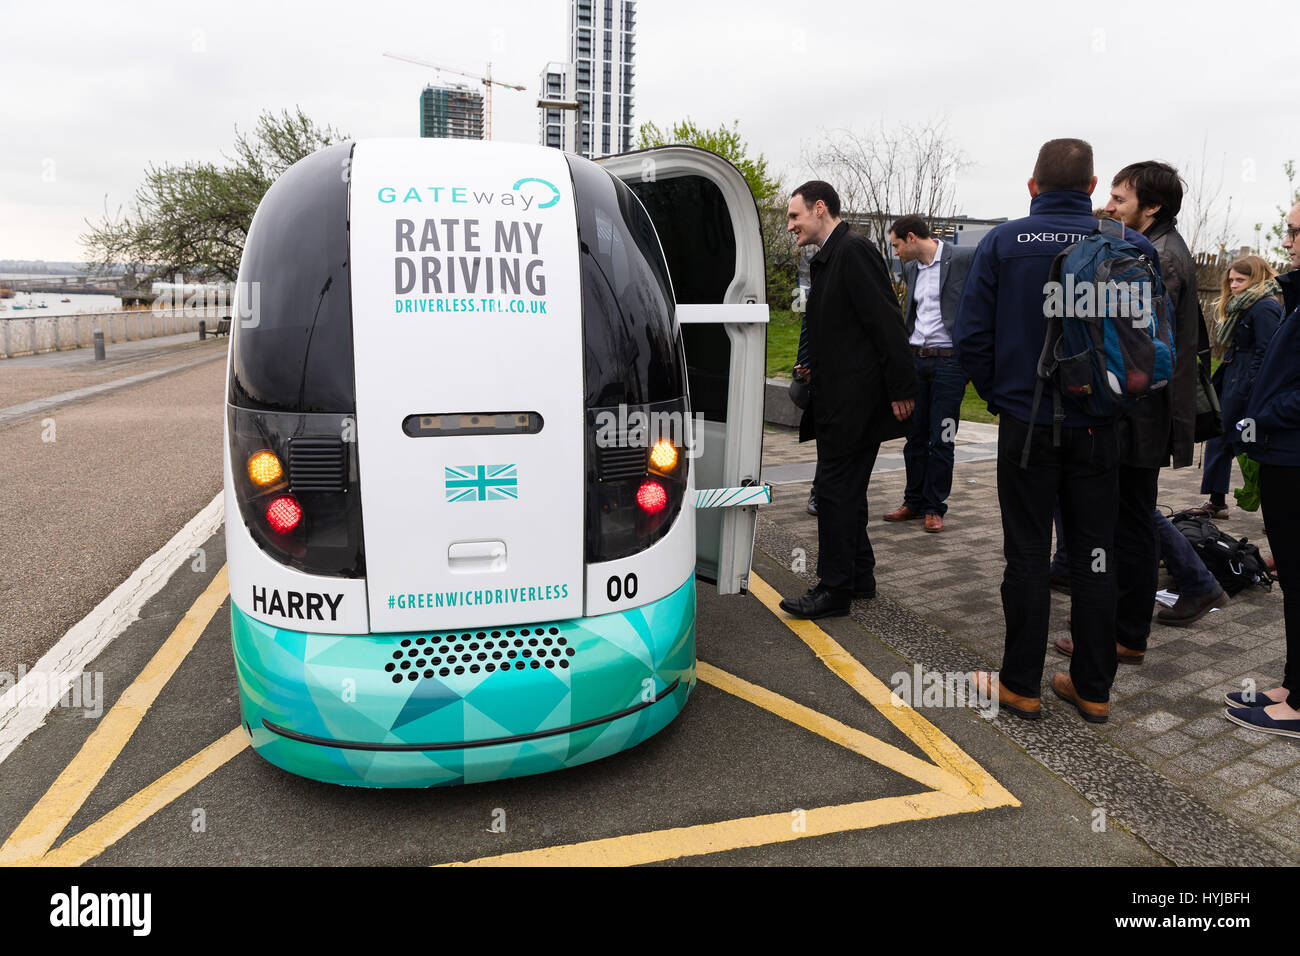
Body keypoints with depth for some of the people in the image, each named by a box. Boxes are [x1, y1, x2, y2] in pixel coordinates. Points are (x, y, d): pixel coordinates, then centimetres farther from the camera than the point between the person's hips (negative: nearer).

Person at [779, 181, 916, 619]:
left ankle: (835, 589, 4)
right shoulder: (829, 258, 18)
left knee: (836, 489, -5)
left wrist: (901, 390, -20)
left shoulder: (854, 251, -12)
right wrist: (815, 370, 15)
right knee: (847, 489, 15)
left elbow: (887, 324, -18)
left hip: (854, 398, -10)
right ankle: (859, 577, 27)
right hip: (840, 397, 10)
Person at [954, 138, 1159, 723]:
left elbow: (971, 337, -8)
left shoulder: (1002, 243, -5)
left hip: (1025, 426, -1)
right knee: (1094, 556, 12)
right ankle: (1093, 689, 22)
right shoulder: (1130, 248, -3)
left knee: (1027, 556, 8)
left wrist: (998, 395, 7)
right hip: (1097, 428, 2)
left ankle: (1021, 686, 16)